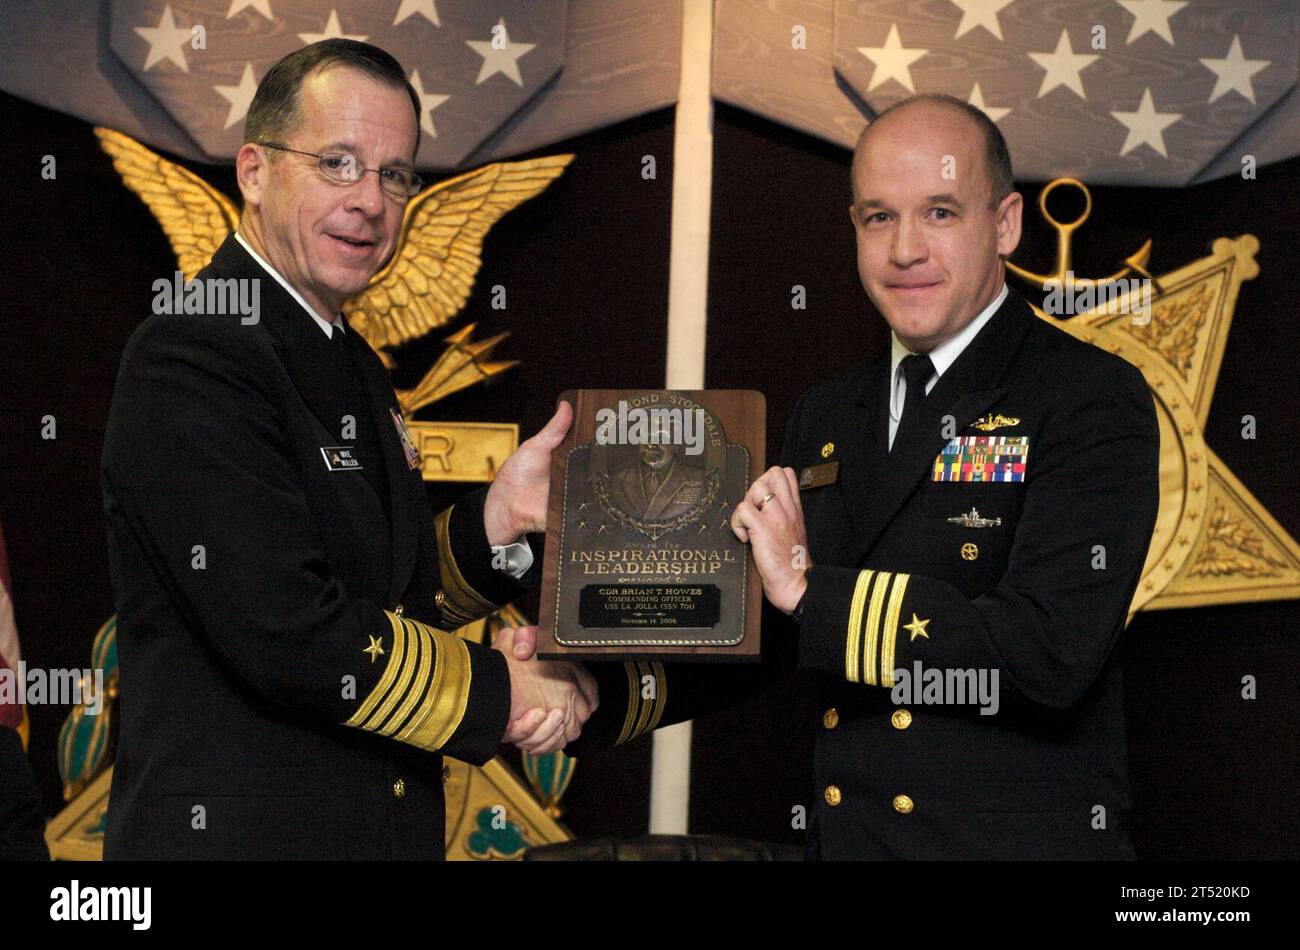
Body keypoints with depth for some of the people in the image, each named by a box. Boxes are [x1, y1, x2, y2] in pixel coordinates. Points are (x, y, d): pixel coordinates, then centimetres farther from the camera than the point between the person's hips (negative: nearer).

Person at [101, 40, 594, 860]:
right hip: (236, 830, -8)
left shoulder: (355, 367, 12)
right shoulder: (191, 355, -17)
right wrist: (497, 692, -14)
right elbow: (284, 632, -24)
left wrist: (496, 519, -5)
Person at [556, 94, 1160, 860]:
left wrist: (814, 589, -20)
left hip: (1020, 839, -5)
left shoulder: (1094, 399, -11)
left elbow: (1053, 651, -22)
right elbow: (765, 635, 13)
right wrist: (603, 695, -4)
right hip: (844, 834, 6)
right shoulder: (826, 418, 9)